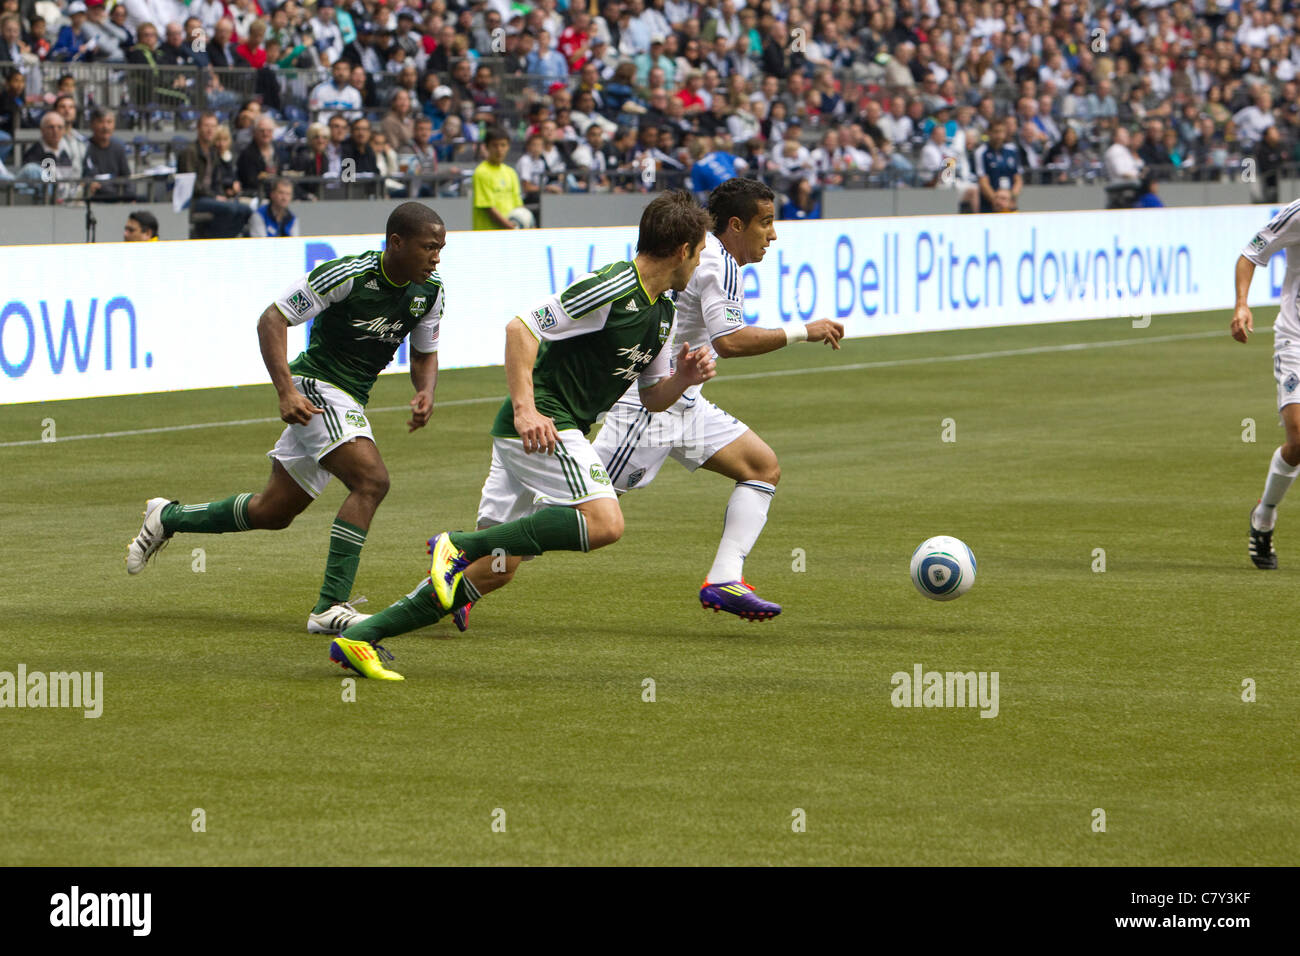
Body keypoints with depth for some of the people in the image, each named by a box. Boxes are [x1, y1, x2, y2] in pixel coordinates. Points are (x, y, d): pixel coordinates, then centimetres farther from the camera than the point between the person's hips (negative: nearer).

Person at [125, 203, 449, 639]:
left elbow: (425, 354, 14)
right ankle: (331, 609, -27)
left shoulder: (430, 290, -1)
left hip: (350, 402, 8)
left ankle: (169, 518, 37)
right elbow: (272, 319, -17)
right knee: (371, 478, -27)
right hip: (315, 388, -8)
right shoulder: (346, 274, -21)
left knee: (273, 512, 16)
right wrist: (286, 390, -27)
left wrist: (425, 392, -9)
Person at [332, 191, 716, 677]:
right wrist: (525, 408, -24)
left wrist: (682, 378, 1)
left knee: (496, 567, 5)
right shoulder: (612, 286, -14)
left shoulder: (664, 313, 15)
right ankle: (459, 544, -22)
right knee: (604, 522, -24)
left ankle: (361, 637, 6)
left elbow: (651, 397, 22)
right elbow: (522, 327, -17)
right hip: (541, 424, -10)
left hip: (544, 433, 10)